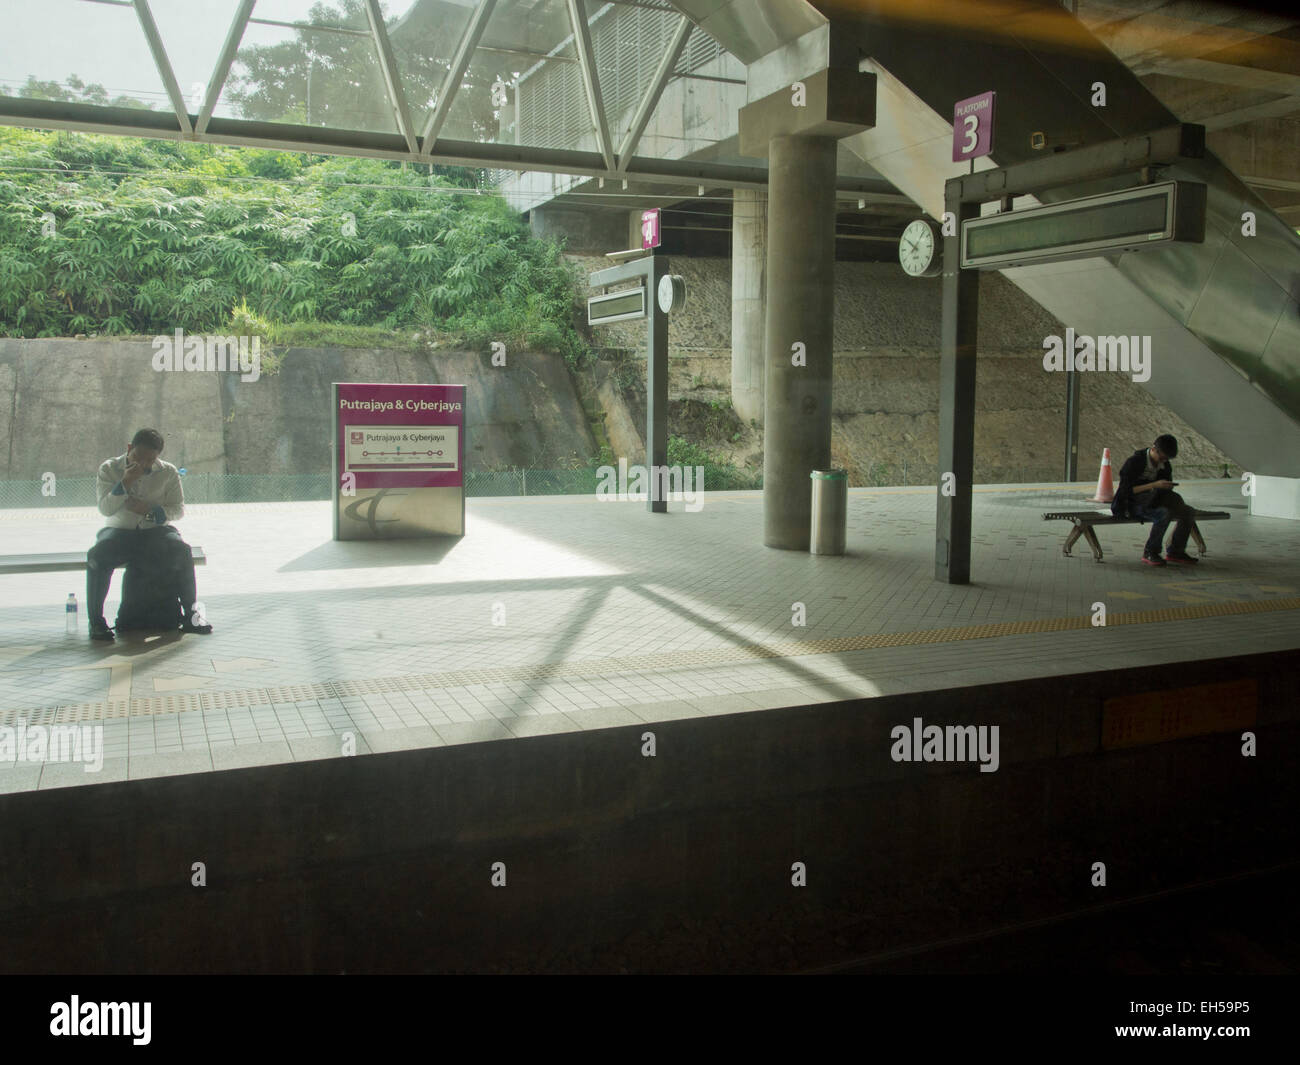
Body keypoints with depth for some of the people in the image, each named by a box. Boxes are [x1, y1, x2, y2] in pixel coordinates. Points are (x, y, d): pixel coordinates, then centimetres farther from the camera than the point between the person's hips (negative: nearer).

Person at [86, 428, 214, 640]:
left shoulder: (168, 472, 3)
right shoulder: (109, 469, 2)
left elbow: (178, 509, 1)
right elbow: (105, 509, -8)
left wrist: (149, 510, -16)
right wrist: (126, 482, -21)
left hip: (155, 530, 0)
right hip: (119, 530, 0)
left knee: (182, 550, -31)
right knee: (97, 555, -32)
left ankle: (190, 615, -18)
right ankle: (96, 621, -19)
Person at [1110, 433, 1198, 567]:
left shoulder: (1164, 463, 5)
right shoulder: (1135, 461, -17)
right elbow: (1126, 489, -24)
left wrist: (1167, 487, -8)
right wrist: (1154, 485, -29)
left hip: (1153, 502, 7)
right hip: (1132, 504, -7)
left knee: (1186, 511, -12)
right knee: (1164, 513, -33)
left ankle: (1175, 552, -2)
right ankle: (1150, 553, -20)